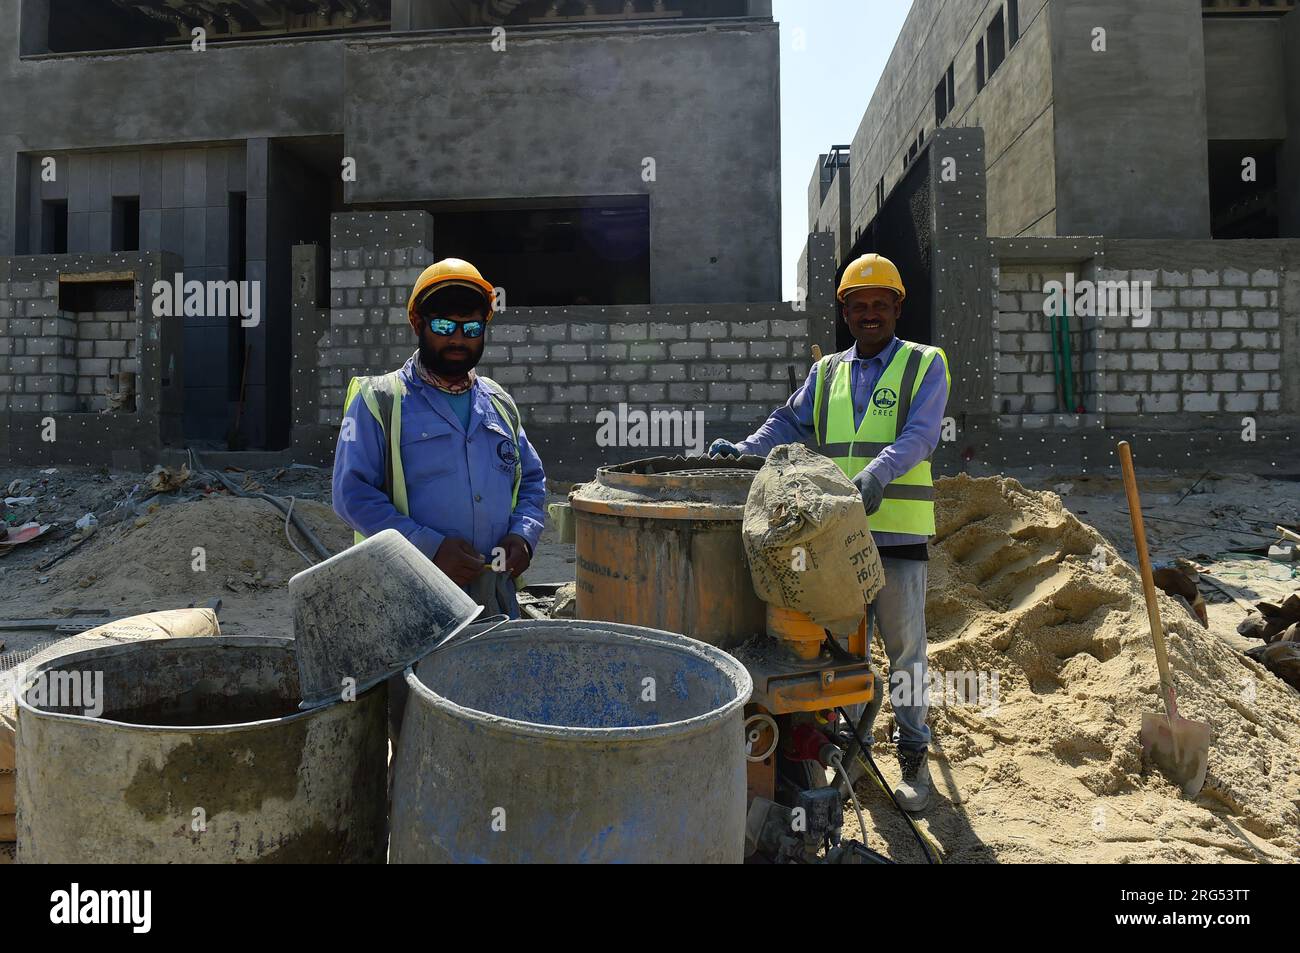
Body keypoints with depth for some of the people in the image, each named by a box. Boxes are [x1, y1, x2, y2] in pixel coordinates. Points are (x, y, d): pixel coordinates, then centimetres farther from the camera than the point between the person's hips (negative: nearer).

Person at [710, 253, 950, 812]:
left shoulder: (924, 365, 2)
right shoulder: (826, 373, 16)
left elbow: (919, 435, -12)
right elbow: (791, 423, 7)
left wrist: (877, 473, -30)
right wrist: (747, 449, -12)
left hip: (899, 534, -3)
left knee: (905, 649, 5)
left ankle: (913, 756, 21)